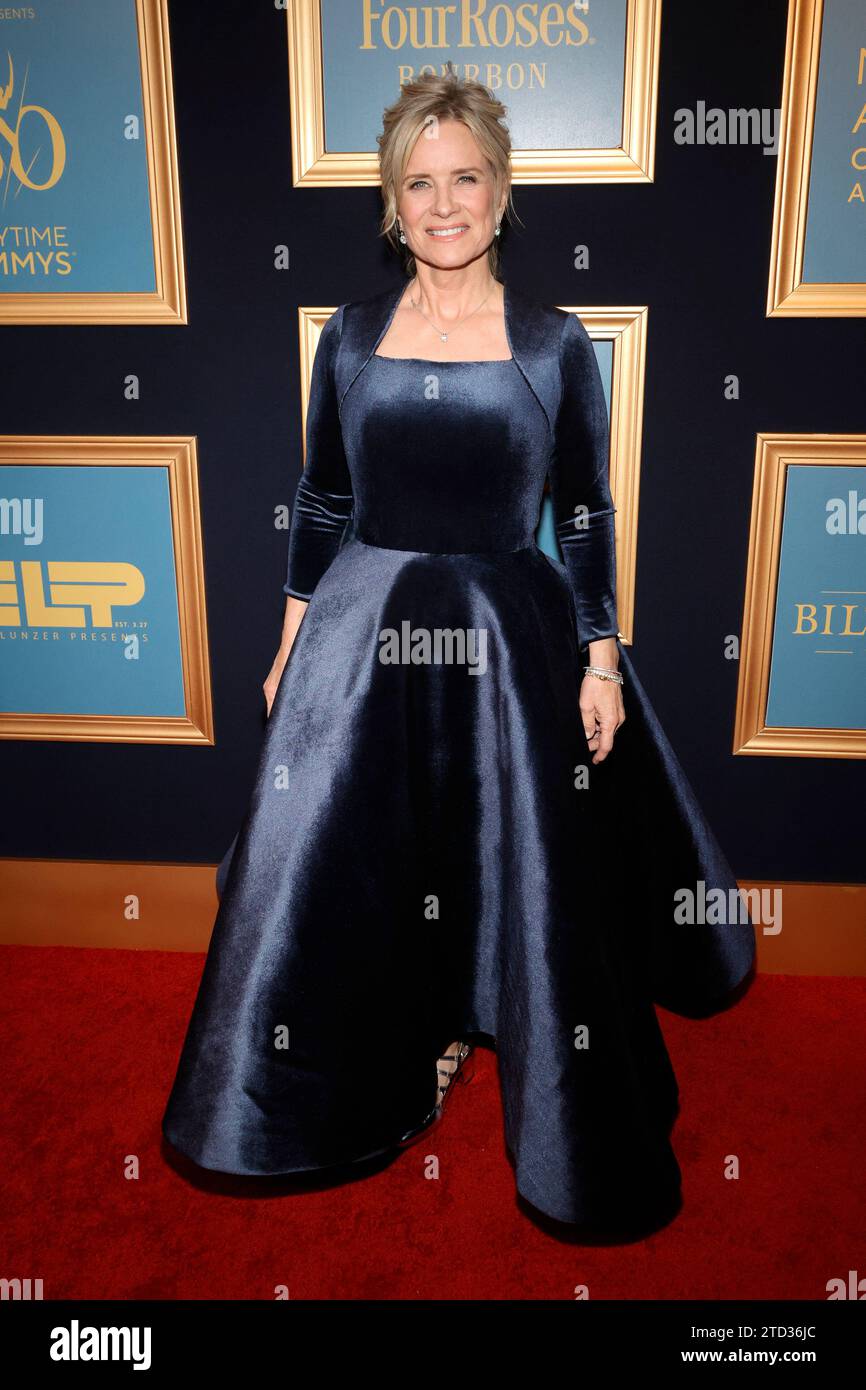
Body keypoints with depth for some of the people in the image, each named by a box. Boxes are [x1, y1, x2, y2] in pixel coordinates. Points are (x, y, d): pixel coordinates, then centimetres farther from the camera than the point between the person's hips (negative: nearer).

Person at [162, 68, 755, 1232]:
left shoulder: (554, 343, -1)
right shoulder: (351, 337, 4)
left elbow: (587, 516, 2)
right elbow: (321, 504, 9)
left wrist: (602, 661, -2)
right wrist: (293, 642, 7)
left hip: (513, 642, -1)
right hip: (365, 635, 2)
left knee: (519, 874, 9)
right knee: (343, 867, 8)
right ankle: (408, 1054, 37)